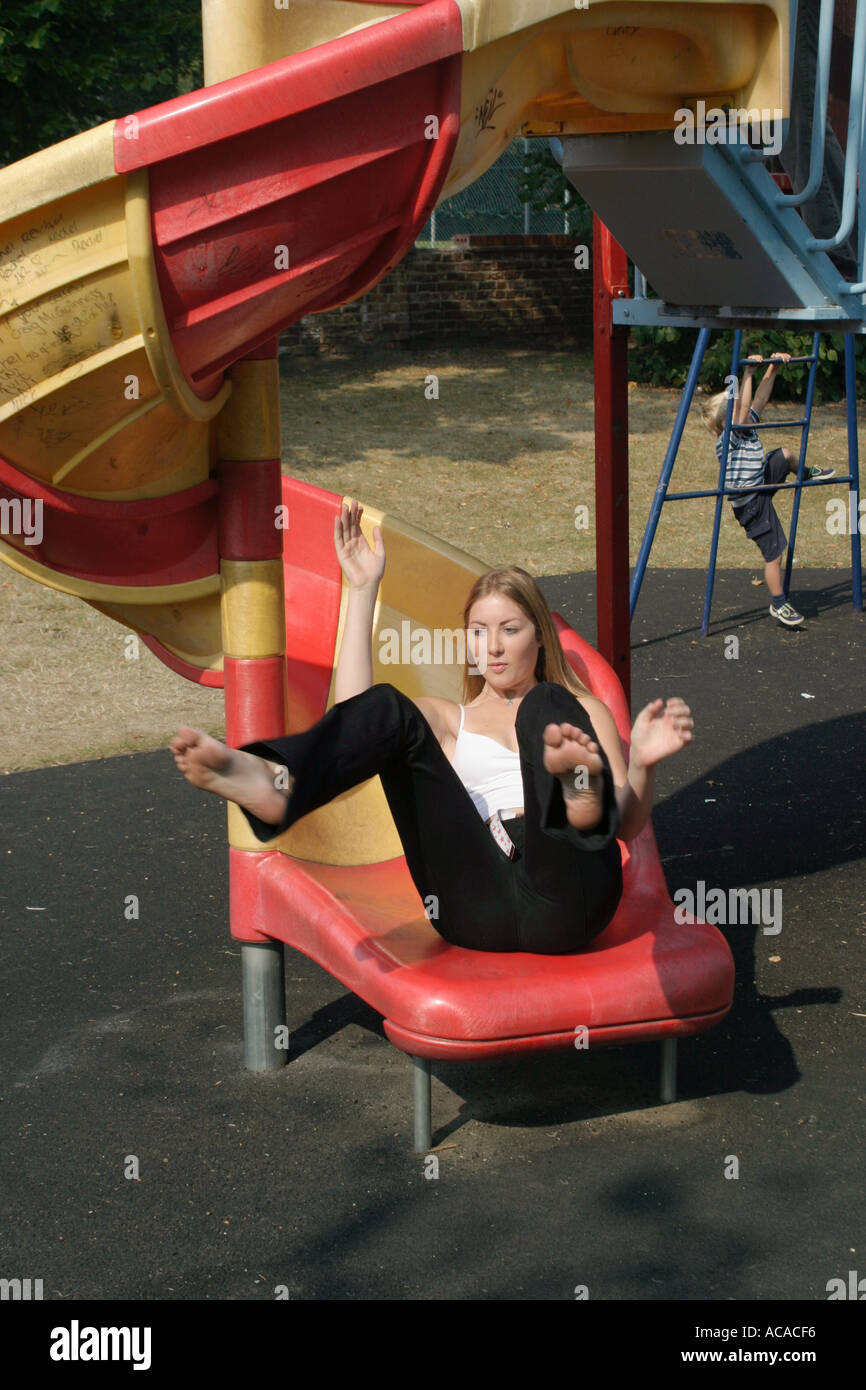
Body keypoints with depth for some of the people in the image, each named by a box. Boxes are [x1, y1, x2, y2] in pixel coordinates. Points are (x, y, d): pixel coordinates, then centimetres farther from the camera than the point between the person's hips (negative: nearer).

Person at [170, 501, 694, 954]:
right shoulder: (444, 719, 32)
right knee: (387, 708, -14)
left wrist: (642, 763, -4)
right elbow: (355, 716, 9)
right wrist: (364, 589, 11)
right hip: (475, 906, 1)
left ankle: (576, 778, -59)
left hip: (561, 899, -1)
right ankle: (271, 784, -48)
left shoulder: (582, 712, 30)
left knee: (543, 706, -20)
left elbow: (629, 825, 18)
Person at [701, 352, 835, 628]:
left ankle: (806, 474, 56)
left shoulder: (746, 428, 1)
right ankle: (778, 605, 11)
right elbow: (743, 406, -36)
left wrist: (773, 368, 0)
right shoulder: (728, 438, -24)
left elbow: (760, 398, 6)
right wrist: (748, 373, -35)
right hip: (751, 504, -9)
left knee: (785, 455, 23)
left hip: (763, 483, 9)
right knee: (774, 553, -4)